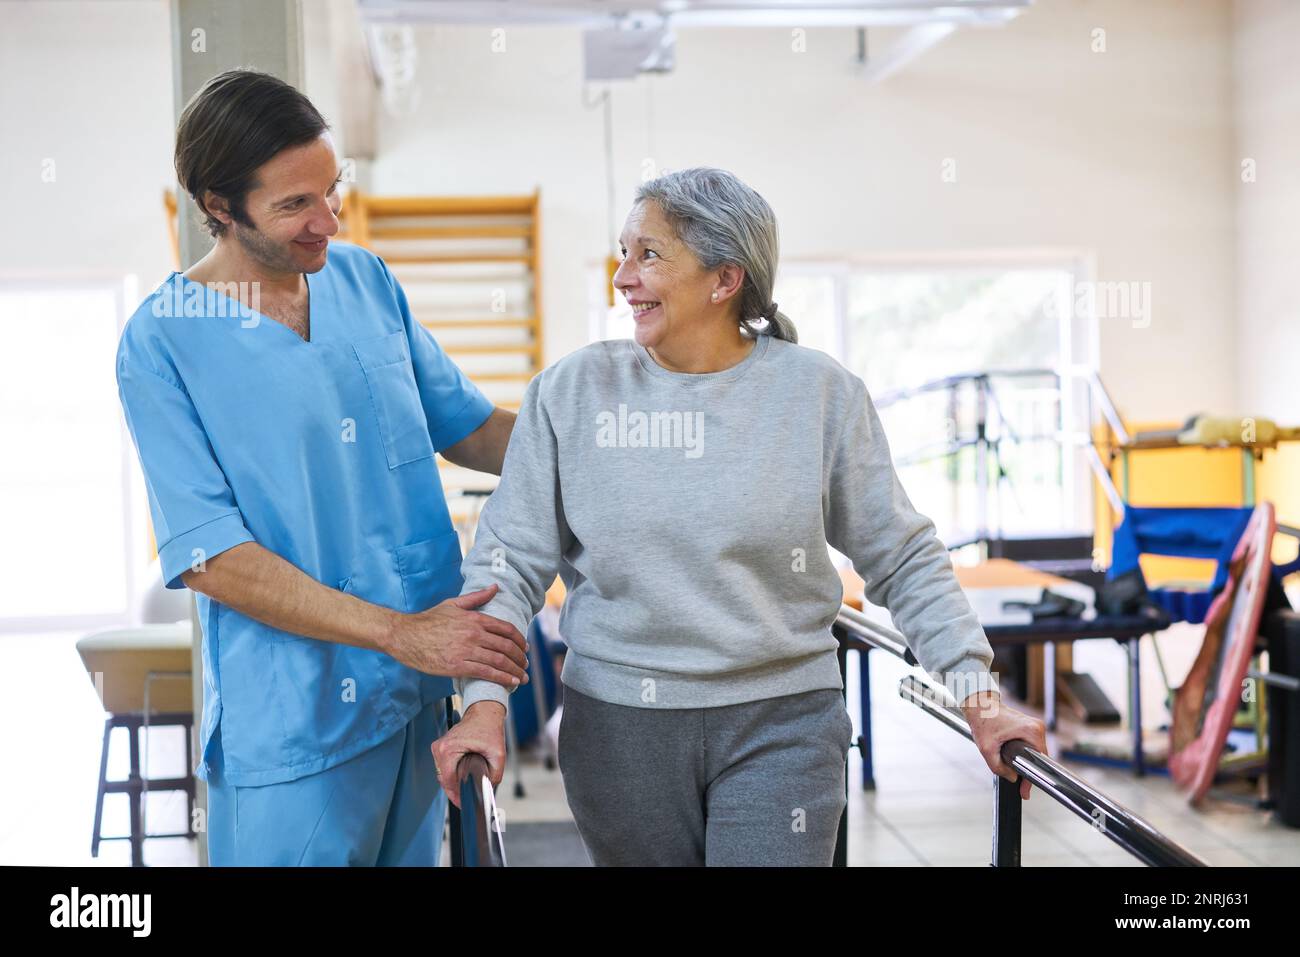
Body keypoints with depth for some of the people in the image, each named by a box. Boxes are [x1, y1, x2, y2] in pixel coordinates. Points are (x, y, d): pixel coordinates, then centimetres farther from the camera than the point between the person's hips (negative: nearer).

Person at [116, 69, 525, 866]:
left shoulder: (367, 279, 5)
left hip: (424, 694, 5)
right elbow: (208, 557, -16)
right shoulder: (163, 341, -11)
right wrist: (400, 633, -21)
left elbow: (465, 425, 14)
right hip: (292, 723, -5)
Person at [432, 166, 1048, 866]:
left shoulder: (819, 393, -2)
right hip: (616, 729, 1)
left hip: (781, 728, -1)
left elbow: (905, 561, 4)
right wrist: (486, 701, -12)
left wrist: (977, 696, -2)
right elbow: (510, 559, 1)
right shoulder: (572, 393, 0)